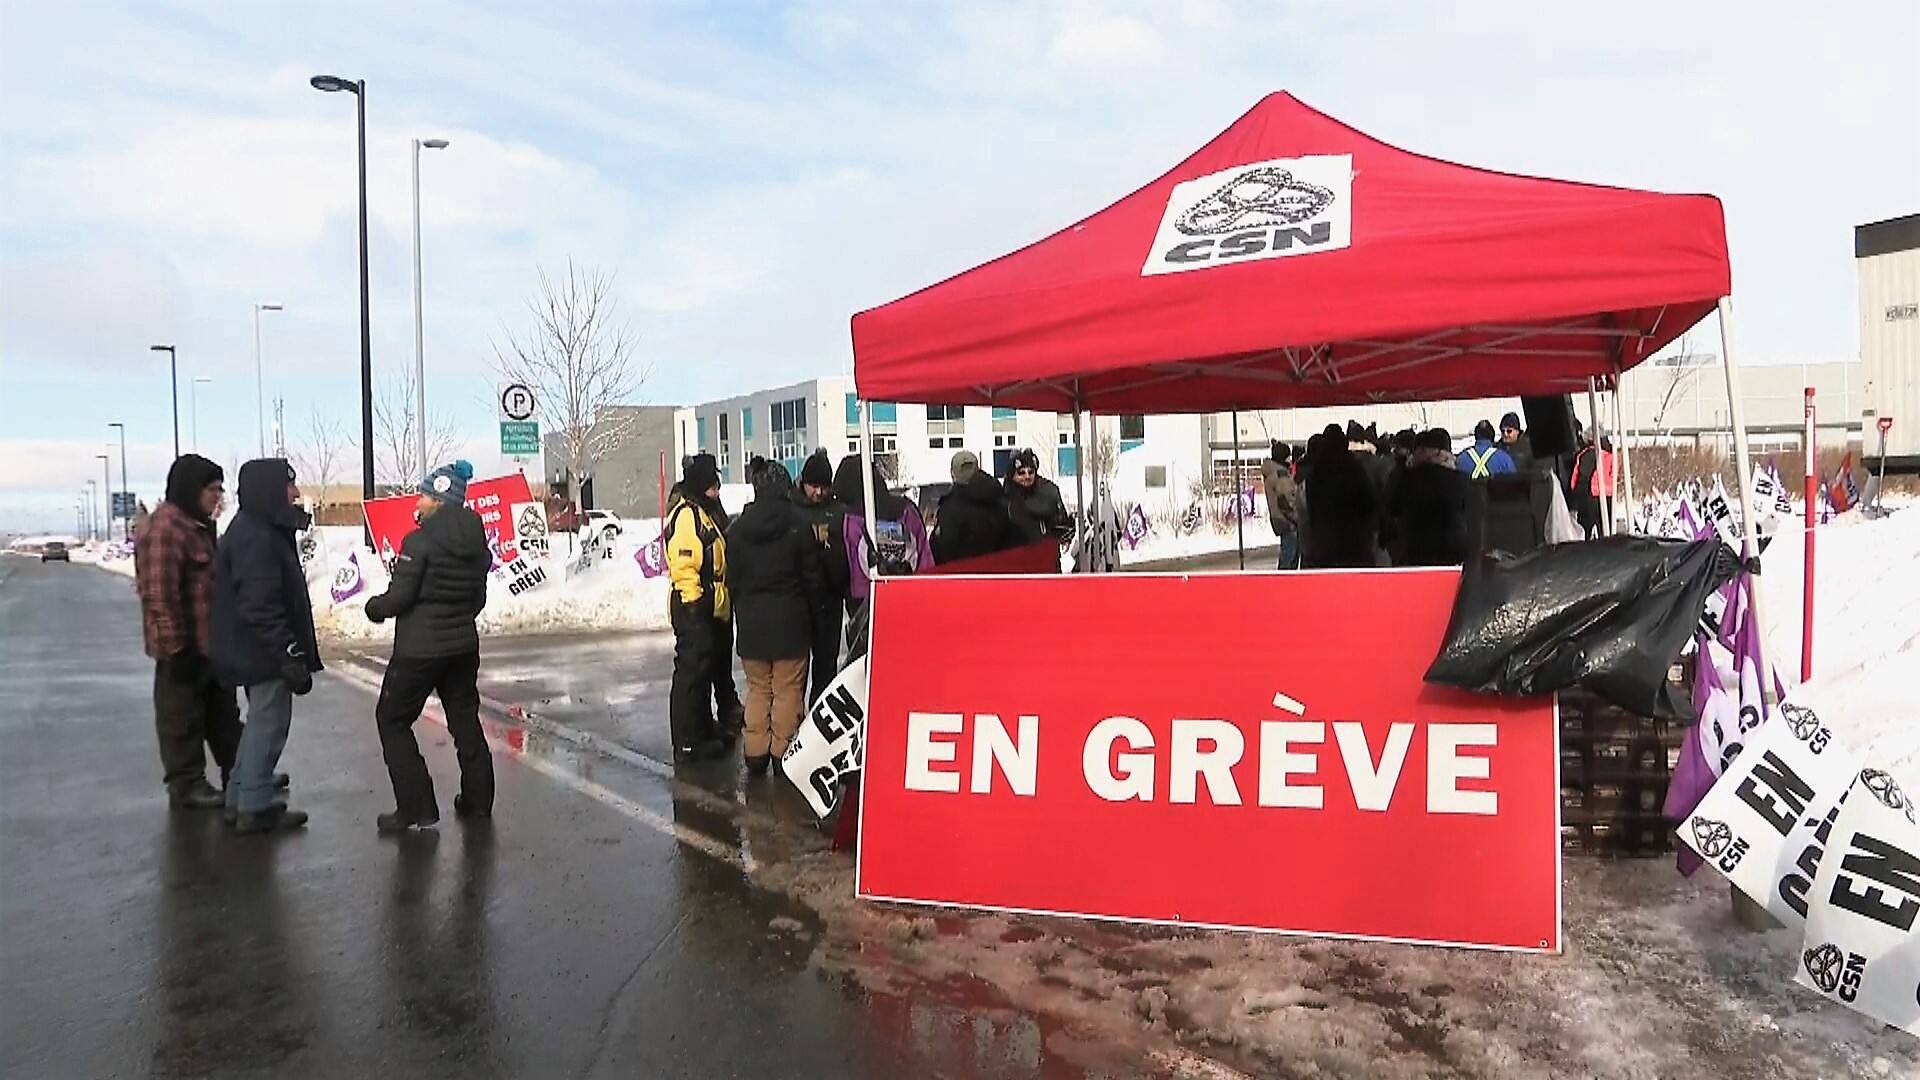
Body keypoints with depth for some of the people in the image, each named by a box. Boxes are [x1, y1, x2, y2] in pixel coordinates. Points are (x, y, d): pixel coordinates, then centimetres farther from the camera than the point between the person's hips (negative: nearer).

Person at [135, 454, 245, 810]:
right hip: (185, 648, -10)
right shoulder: (164, 529, -19)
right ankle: (186, 786, 14)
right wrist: (176, 647, -22)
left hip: (211, 643, 10)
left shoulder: (197, 526, 13)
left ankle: (238, 776, 27)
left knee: (222, 713, 17)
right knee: (183, 719, 3)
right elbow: (160, 595, -23)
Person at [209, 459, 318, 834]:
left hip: (254, 651, 11)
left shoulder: (263, 530, 12)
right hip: (265, 652, -11)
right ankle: (255, 807, 7)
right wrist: (290, 656, -24)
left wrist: (291, 651, 20)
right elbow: (260, 607, -26)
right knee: (268, 725, -2)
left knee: (260, 723, 19)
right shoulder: (256, 538, -21)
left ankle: (241, 799, 28)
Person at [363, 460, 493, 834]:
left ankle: (417, 809, 3)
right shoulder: (476, 543, 4)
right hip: (463, 645, 7)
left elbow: (398, 597, -16)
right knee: (465, 720, 17)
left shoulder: (419, 542, -17)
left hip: (419, 648, -7)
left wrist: (374, 607, 4)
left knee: (392, 720, 7)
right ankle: (478, 800, 23)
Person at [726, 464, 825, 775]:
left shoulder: (737, 528, 2)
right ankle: (784, 752, 6)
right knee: (788, 690, 4)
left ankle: (755, 752, 14)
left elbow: (732, 578, 6)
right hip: (790, 619, -3)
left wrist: (742, 610, 15)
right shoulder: (798, 524, -8)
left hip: (750, 619, 3)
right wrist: (810, 607, 10)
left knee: (757, 689, 13)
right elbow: (812, 575, -4)